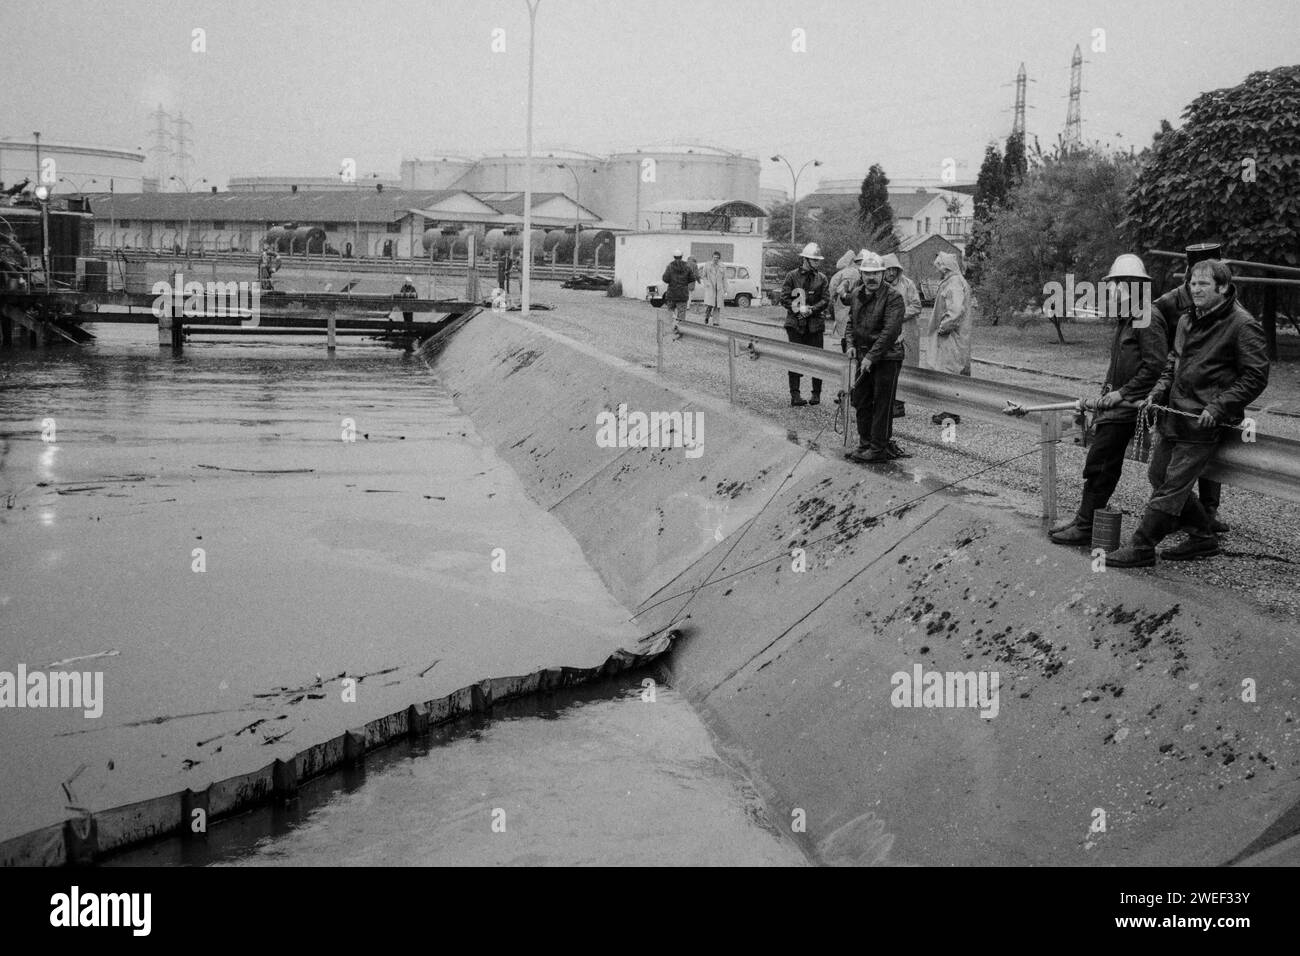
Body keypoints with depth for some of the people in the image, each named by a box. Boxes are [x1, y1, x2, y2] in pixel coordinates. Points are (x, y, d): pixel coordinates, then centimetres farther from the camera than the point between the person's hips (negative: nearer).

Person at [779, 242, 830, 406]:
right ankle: (795, 394, 1)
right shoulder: (792, 276, 2)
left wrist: (811, 309, -13)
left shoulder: (821, 279, 7)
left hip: (815, 323, 1)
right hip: (795, 323, -1)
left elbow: (826, 300, 1)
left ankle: (816, 394, 10)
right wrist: (798, 308, -14)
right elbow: (784, 298, -1)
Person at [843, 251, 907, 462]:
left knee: (882, 404, -2)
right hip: (864, 356, 7)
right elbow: (851, 321, 21)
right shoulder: (857, 294, 8)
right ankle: (865, 443, 23)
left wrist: (872, 356, -22)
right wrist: (851, 344, 4)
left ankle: (879, 448, 3)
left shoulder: (893, 296, -15)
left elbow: (890, 331, -21)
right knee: (860, 401, 11)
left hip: (887, 357, -7)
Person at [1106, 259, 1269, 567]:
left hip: (1203, 422, -9)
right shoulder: (1187, 320, 13)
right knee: (1158, 475, 11)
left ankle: (1141, 548, 0)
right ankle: (1203, 536, 24)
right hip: (1174, 413, 9)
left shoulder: (1242, 325, -11)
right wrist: (1158, 393, 8)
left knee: (1172, 486, -6)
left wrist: (1218, 406, -18)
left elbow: (1255, 377, -12)